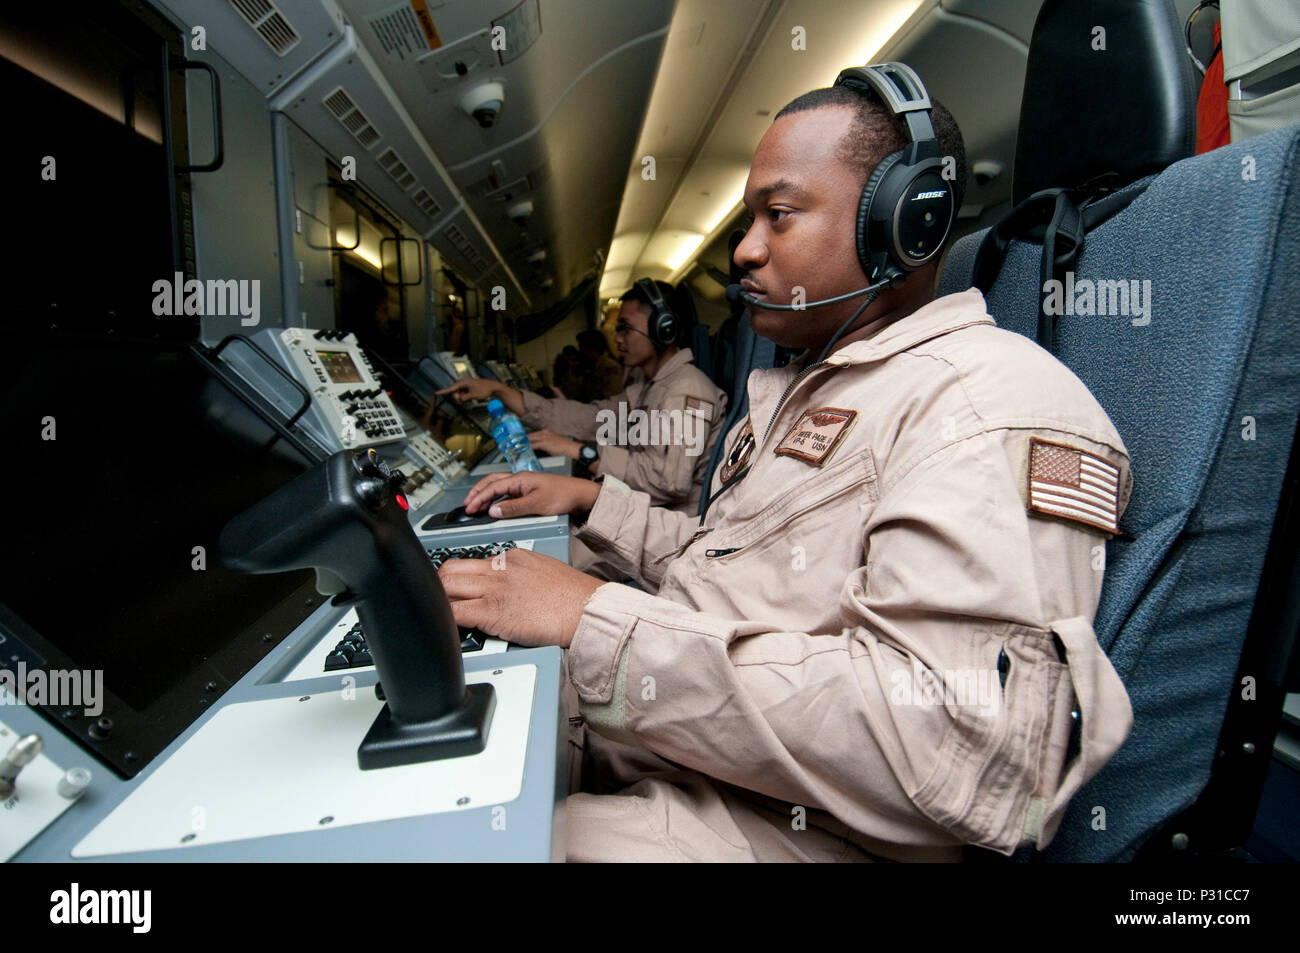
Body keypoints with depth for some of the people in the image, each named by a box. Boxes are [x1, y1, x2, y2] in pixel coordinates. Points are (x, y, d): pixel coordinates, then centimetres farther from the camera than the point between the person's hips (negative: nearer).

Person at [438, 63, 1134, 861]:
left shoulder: (992, 398, -16)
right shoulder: (806, 388, 18)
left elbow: (952, 745, -28)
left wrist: (594, 617, -26)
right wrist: (593, 503, 14)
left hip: (773, 825, -8)